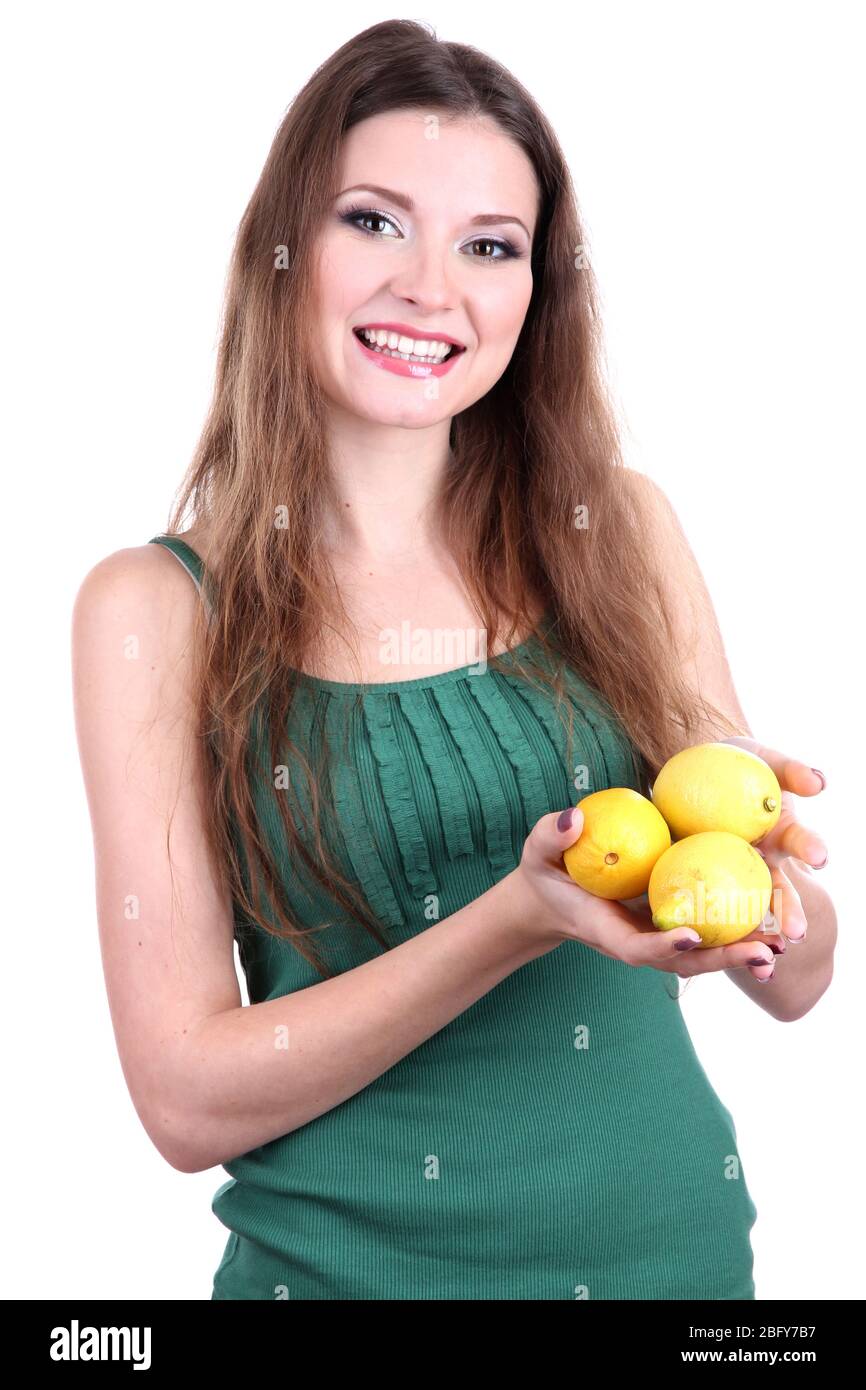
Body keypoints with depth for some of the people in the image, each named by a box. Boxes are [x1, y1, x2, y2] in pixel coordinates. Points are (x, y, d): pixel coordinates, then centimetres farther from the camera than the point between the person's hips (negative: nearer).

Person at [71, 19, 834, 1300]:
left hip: (673, 1237, 3)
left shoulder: (623, 530, -5)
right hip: (346, 1256, -2)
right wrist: (519, 918, -27)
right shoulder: (155, 608, -11)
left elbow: (796, 984, -2)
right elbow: (187, 1098, -14)